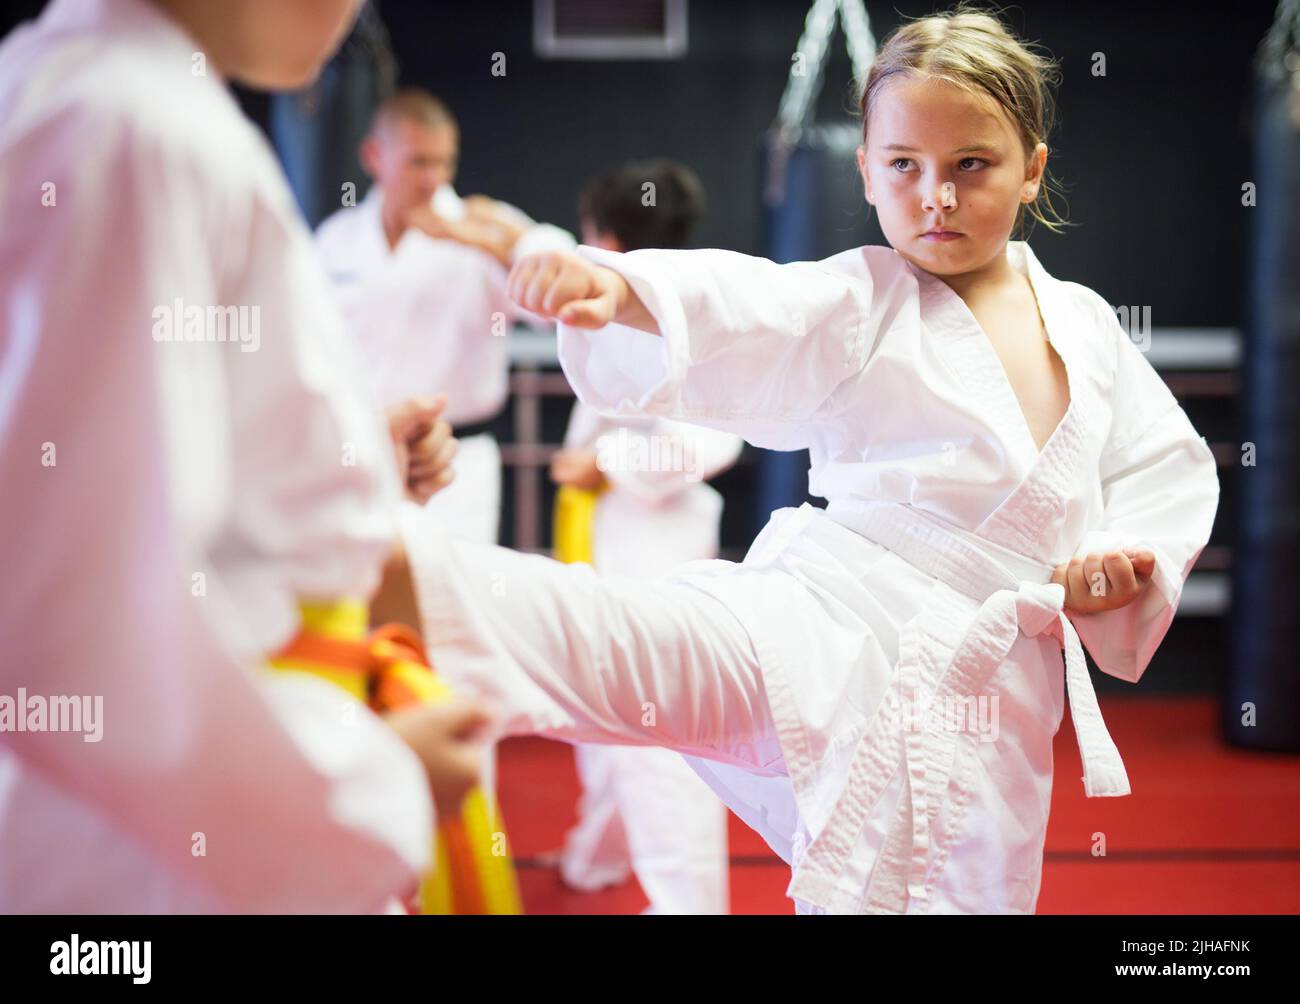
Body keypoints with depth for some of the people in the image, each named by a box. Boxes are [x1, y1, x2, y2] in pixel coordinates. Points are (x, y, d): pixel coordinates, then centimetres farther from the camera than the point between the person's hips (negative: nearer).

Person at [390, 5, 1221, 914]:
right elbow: (741, 312, -19)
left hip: (989, 704, 5)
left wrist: (1120, 566, 1)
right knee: (634, 645, -32)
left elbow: (1174, 467, 22)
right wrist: (618, 289, -40)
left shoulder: (1084, 324, 13)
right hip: (832, 633, -4)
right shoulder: (861, 304, 1)